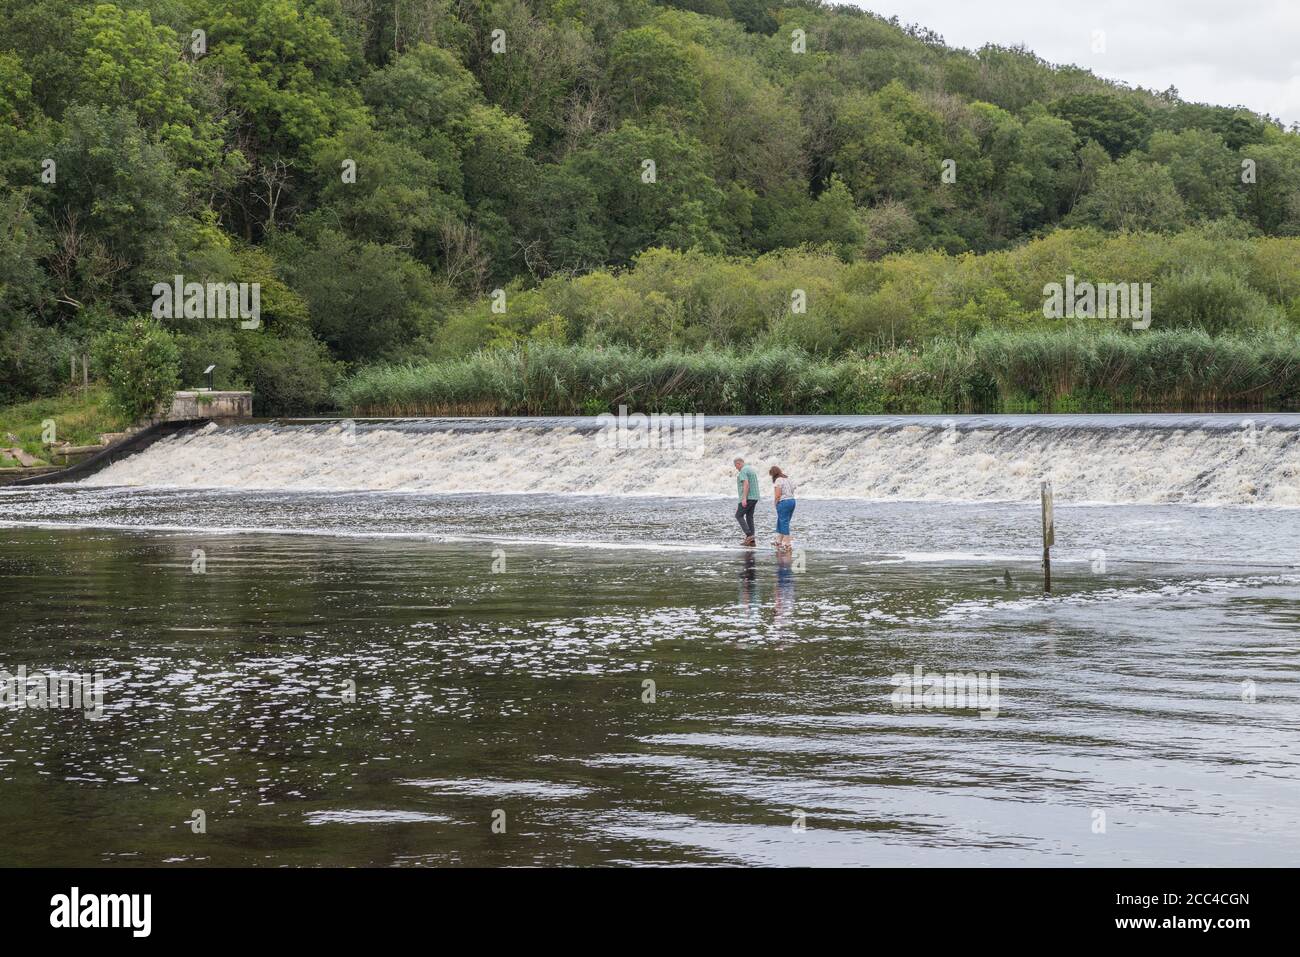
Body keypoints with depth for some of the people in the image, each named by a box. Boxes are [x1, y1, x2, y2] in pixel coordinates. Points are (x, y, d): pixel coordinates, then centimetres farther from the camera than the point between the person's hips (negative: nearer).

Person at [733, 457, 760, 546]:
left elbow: (746, 484, -25)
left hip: (747, 498, -9)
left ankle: (749, 535, -12)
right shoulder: (752, 470, 19)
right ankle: (751, 541, 4)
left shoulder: (743, 471, -13)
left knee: (739, 516, 0)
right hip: (754, 498, 9)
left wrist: (744, 499, -29)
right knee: (749, 517, 9)